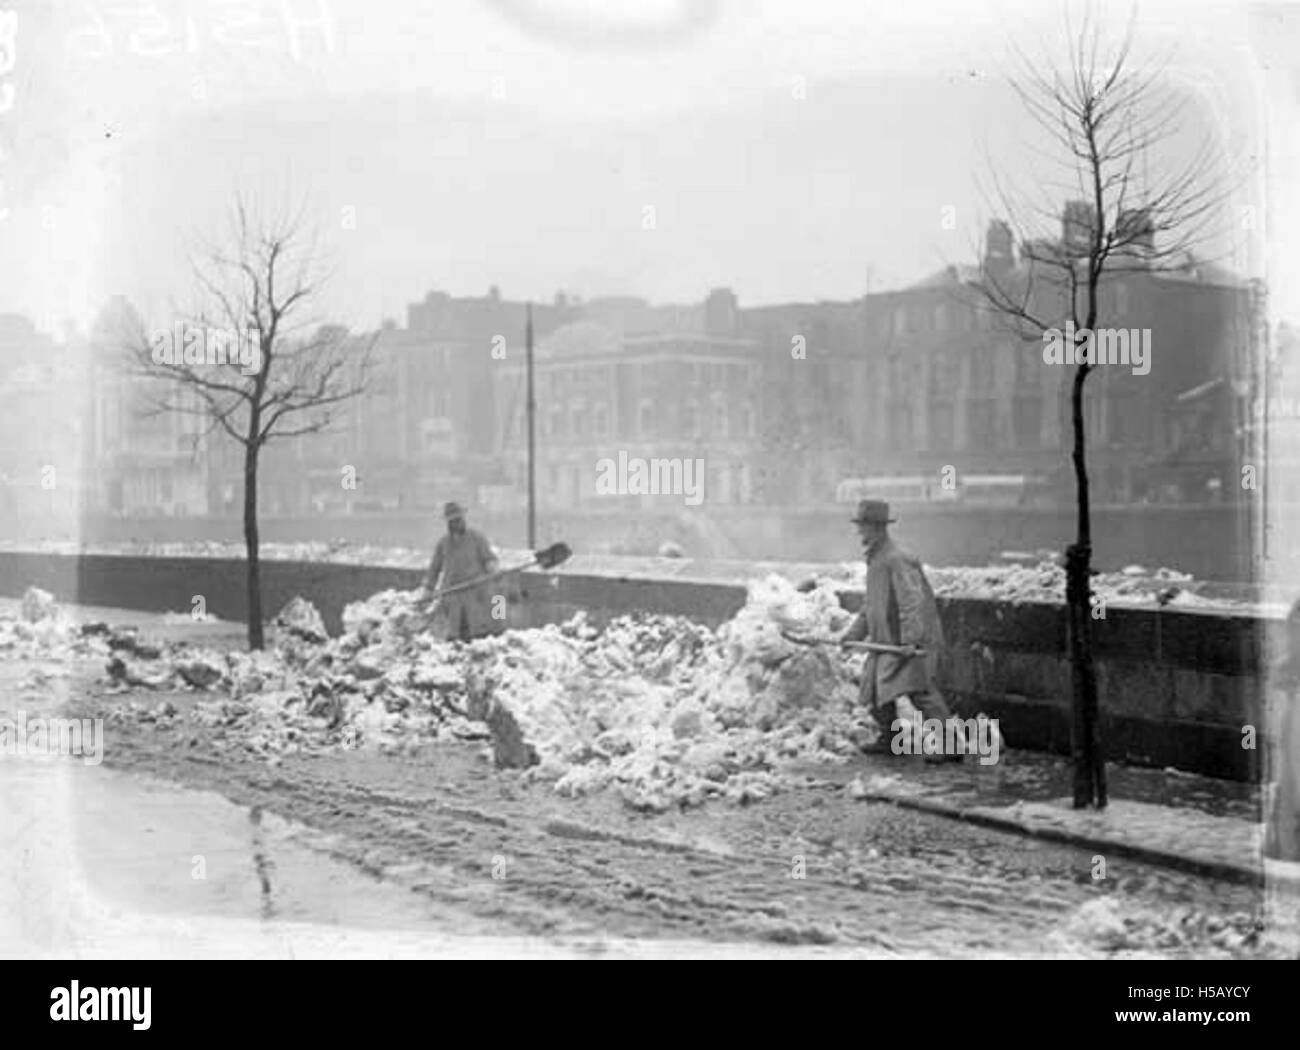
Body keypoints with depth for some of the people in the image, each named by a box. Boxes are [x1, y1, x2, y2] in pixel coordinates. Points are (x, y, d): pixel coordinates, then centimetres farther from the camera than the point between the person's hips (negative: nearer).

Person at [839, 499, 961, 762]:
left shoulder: (897, 560, -15)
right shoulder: (874, 560, 17)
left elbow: (912, 601, -24)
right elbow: (870, 604, 26)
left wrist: (911, 638, -31)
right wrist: (855, 632, 20)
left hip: (910, 642, -10)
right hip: (885, 641, 10)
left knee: (919, 691, -17)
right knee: (874, 689, 13)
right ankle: (889, 739, 28)